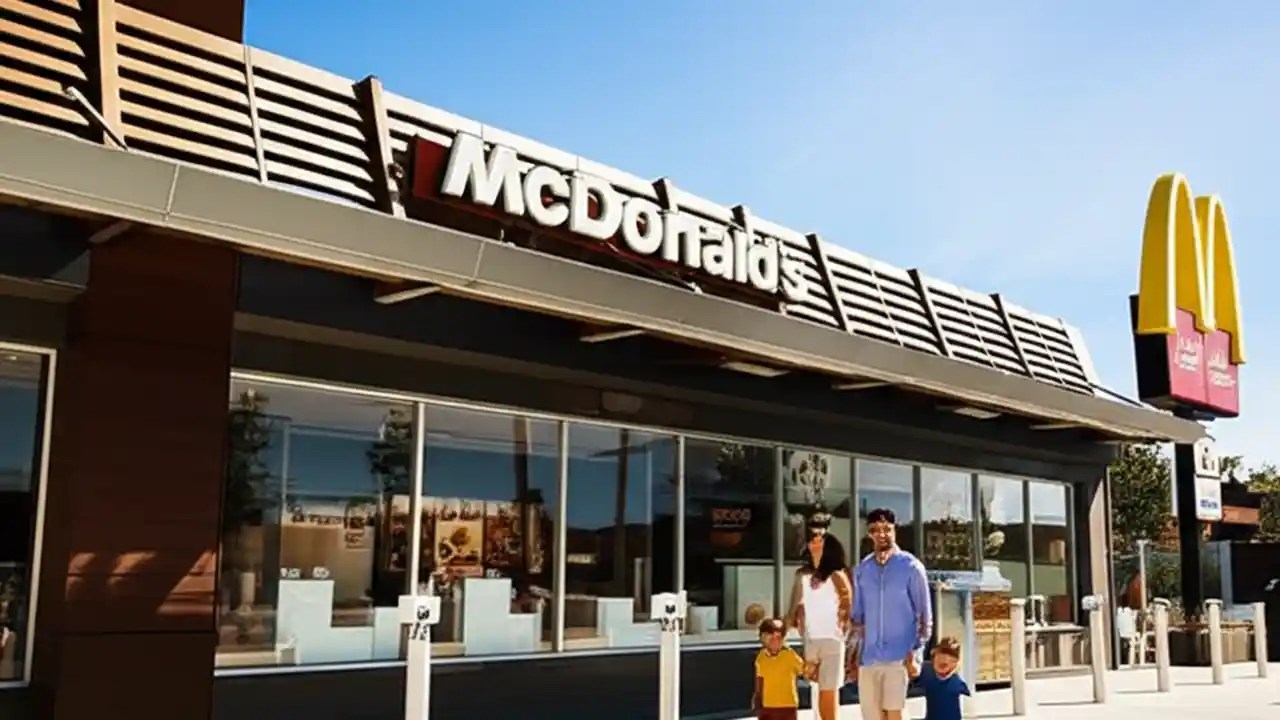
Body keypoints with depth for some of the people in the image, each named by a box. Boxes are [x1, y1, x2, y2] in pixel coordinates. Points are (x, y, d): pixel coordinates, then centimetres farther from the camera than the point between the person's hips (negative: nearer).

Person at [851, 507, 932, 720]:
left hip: (899, 656, -4)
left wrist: (915, 652, -9)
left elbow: (925, 615, 0)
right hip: (868, 657, 4)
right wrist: (853, 656, 9)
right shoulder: (862, 569, 10)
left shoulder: (911, 566, -2)